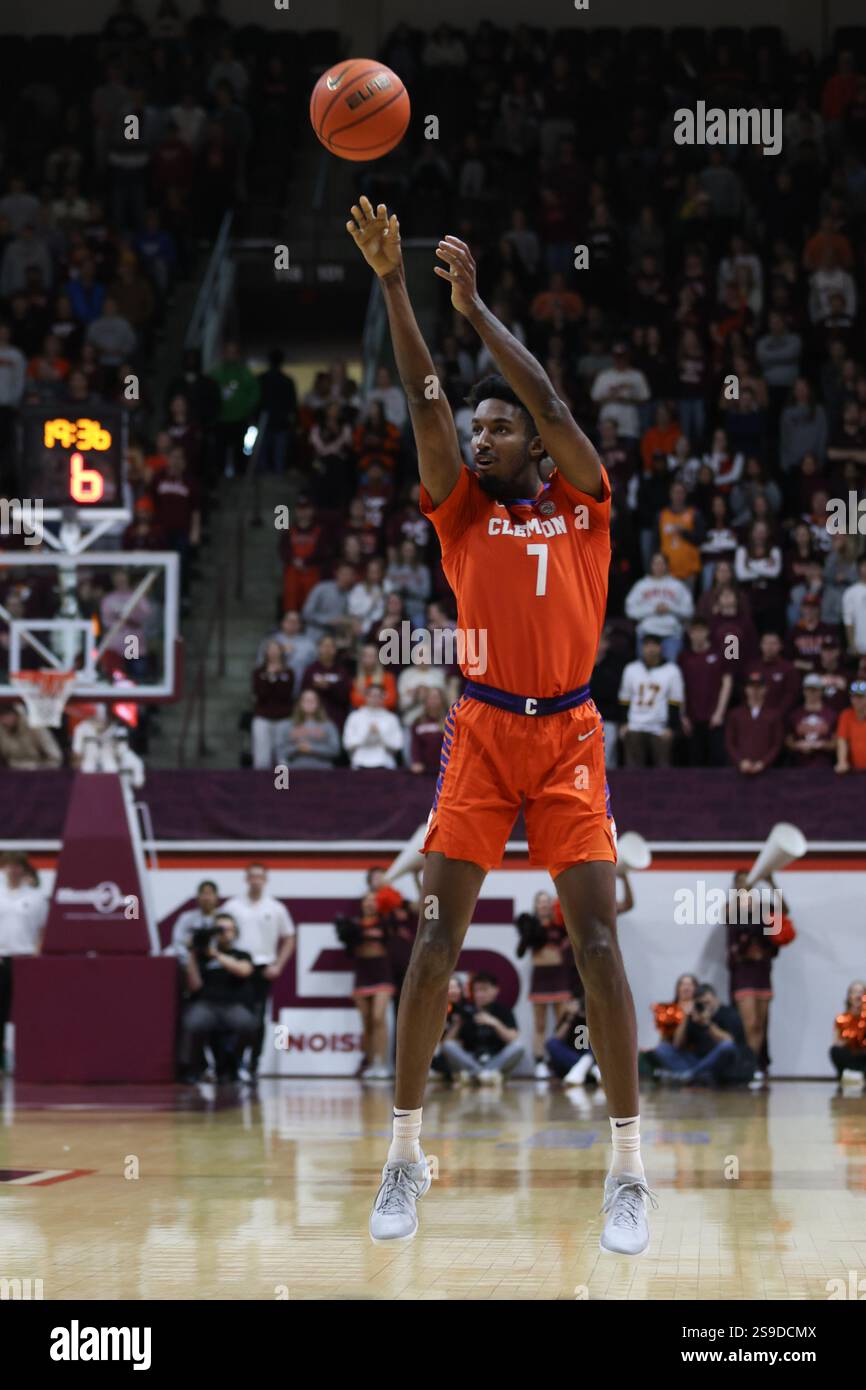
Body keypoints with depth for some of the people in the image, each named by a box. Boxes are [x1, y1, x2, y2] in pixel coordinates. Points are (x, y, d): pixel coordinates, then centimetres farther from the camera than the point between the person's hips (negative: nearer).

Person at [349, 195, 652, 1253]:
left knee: (597, 941, -7)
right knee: (436, 938, -6)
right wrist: (393, 284, -11)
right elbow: (424, 402, -1)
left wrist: (475, 306, -5)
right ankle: (405, 1153, 3)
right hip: (481, 731, 1)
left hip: (569, 737, -1)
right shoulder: (462, 513, 9)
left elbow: (548, 402, -5)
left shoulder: (583, 507, 8)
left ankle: (628, 1168, -3)